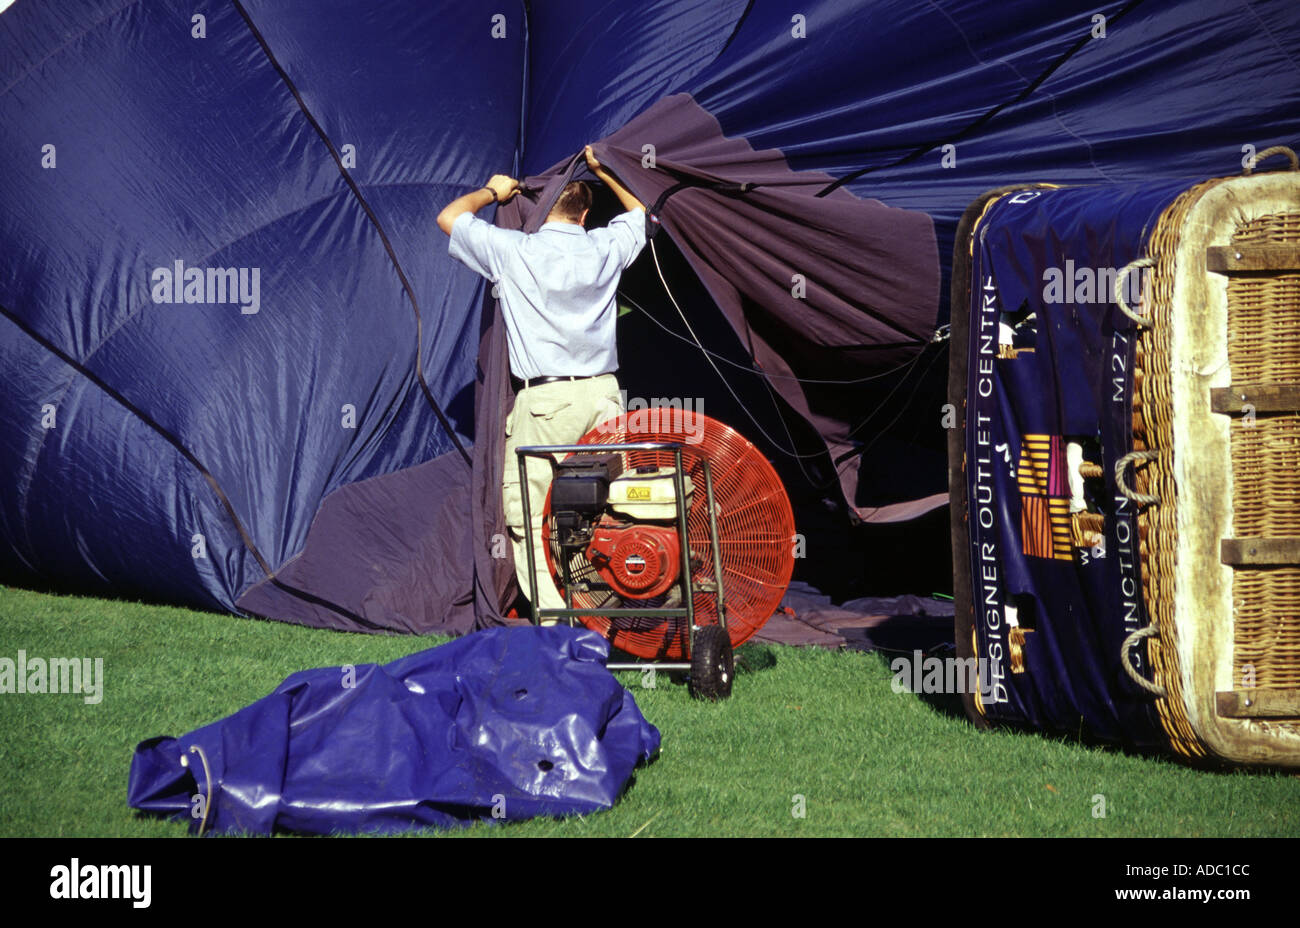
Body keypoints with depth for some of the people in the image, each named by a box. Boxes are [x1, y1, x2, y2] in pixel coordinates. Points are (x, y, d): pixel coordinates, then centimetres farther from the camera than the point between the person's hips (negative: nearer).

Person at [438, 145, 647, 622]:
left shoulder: (514, 251, -4)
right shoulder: (606, 249, 6)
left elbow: (449, 217, 12)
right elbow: (638, 211, 29)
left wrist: (492, 192, 25)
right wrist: (602, 172, 37)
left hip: (545, 402, -4)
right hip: (603, 395, 4)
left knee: (529, 520, -1)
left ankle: (555, 621, -10)